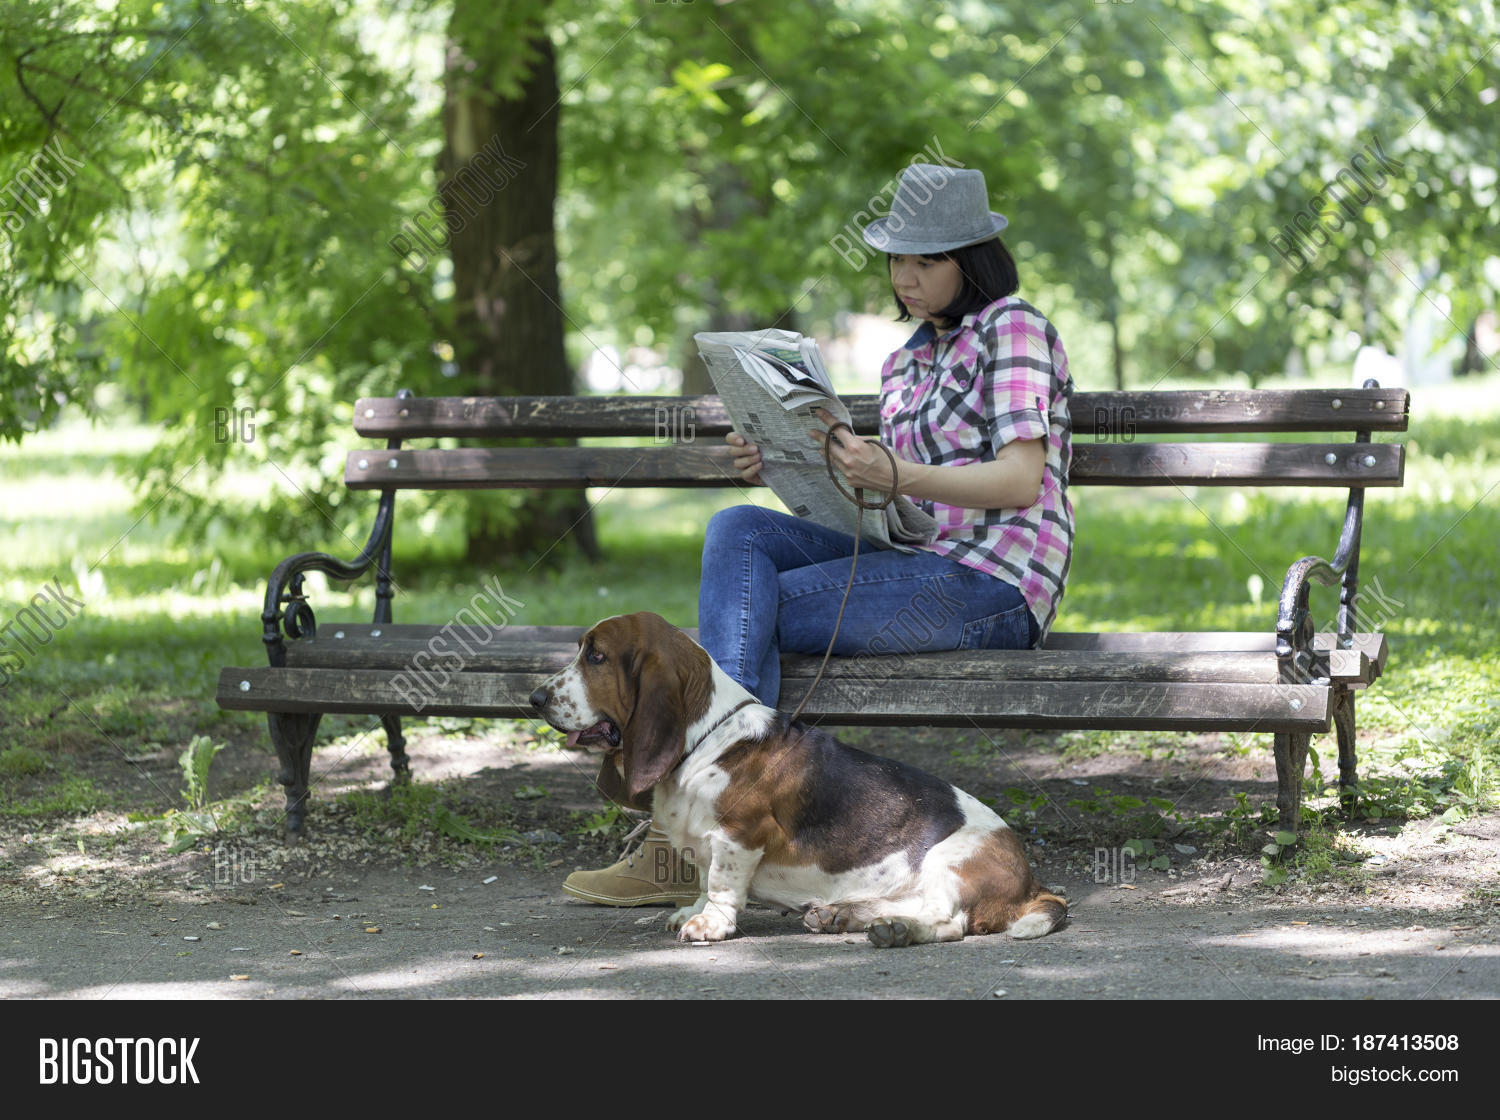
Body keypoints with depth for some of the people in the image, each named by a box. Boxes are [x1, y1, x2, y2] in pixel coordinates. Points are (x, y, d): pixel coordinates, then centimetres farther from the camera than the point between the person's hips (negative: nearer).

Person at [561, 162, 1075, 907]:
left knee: (732, 622, -19)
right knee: (736, 531, -15)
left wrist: (894, 476, -30)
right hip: (916, 563, 8)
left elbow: (1022, 481, -16)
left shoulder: (1013, 329, -4)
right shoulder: (907, 362, 21)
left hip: (990, 584, -8)